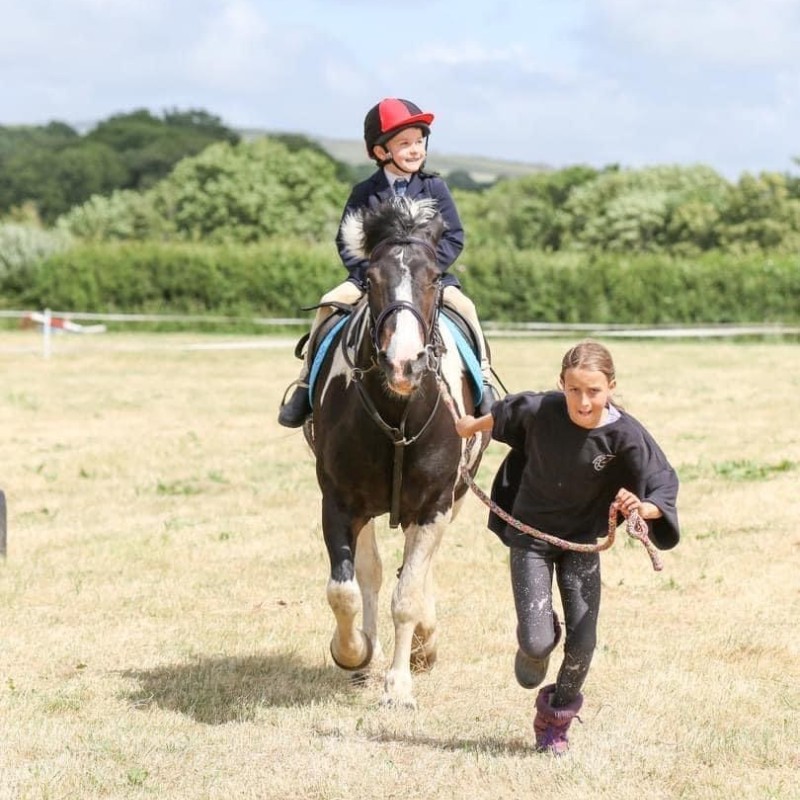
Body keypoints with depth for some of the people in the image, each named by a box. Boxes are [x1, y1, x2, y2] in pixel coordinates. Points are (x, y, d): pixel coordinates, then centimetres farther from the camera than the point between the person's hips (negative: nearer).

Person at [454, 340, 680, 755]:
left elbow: (664, 490, -22)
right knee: (537, 641, -11)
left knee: (583, 640, -4)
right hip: (531, 534, -1)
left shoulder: (625, 435, -23)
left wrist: (643, 507, -46)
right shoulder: (540, 410, -22)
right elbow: (506, 412, 3)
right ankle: (535, 643, 29)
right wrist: (474, 425, 24)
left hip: (583, 540, 1)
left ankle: (558, 713, 25)